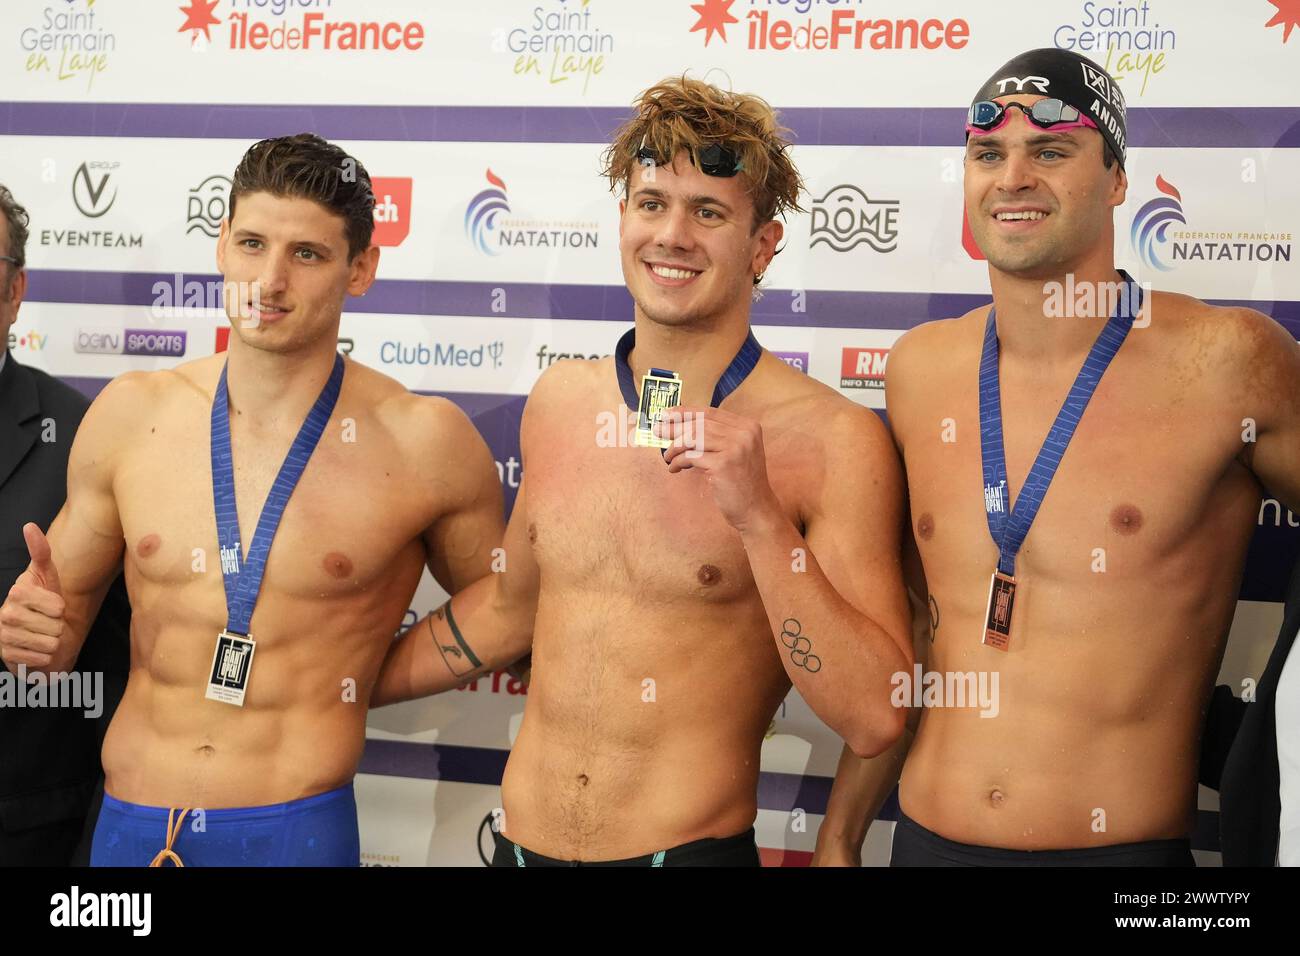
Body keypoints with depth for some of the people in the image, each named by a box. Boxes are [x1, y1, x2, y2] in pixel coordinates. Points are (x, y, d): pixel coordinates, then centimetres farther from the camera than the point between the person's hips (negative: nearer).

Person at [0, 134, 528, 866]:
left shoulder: (422, 442, -10)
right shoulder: (130, 415, 0)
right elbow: (66, 612, 11)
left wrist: (356, 680, 0)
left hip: (296, 830, -3)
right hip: (127, 824, 4)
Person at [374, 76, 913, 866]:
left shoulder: (833, 441, -14)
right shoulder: (557, 402, 1)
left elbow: (874, 720, -18)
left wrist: (761, 519, -25)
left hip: (689, 848, -5)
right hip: (522, 841, 5)